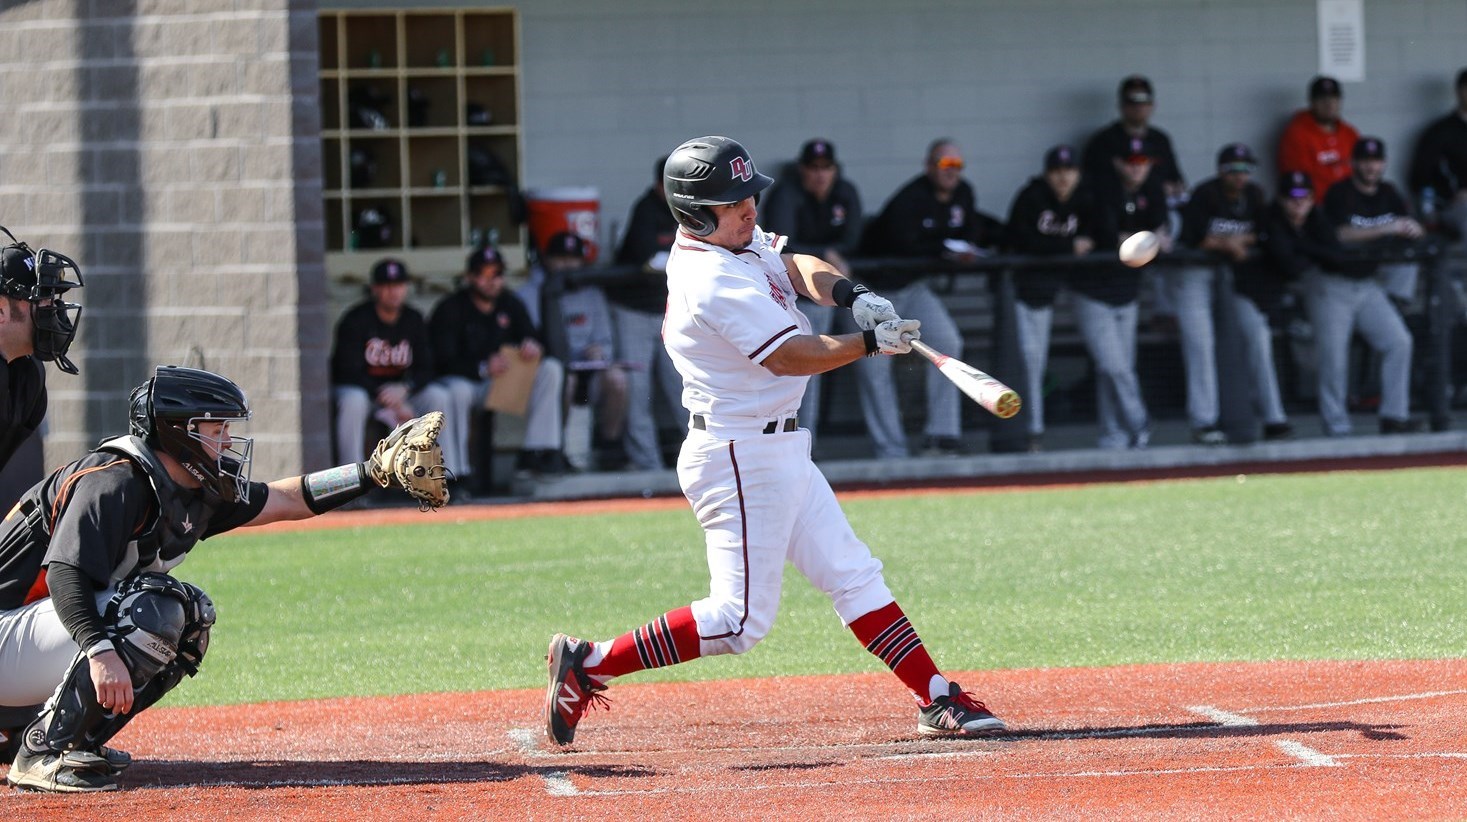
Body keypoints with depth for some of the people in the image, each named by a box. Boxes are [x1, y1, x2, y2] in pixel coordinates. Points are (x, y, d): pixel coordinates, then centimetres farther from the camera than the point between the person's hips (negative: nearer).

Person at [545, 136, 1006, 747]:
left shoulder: (740, 242, 8)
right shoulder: (716, 283, -22)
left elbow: (797, 270, 14)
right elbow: (790, 356, -23)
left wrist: (848, 294, -6)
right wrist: (872, 342, -17)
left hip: (778, 454, 11)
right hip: (740, 459, -11)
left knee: (853, 575, 10)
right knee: (740, 620, -9)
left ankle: (937, 700, 13)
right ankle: (590, 665, -5)